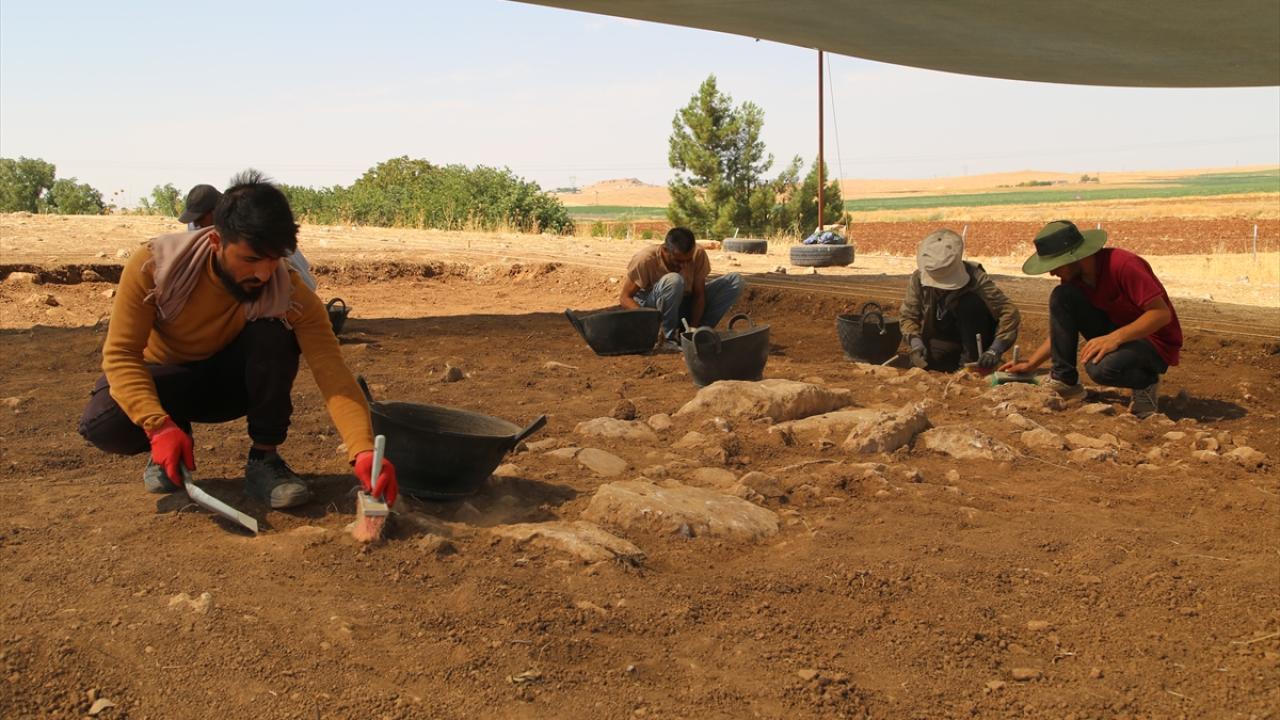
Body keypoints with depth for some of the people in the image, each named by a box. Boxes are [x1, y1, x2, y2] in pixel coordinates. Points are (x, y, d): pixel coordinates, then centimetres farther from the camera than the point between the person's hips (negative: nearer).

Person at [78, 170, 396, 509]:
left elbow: (333, 374, -35)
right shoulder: (154, 265, -28)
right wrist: (159, 426, -43)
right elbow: (121, 354, -27)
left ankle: (264, 459, -16)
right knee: (102, 425, -32)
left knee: (274, 335, -32)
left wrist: (364, 452, -51)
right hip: (165, 377, 0)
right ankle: (170, 443, 3)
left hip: (231, 380, 0)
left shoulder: (290, 294, -27)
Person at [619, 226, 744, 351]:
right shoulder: (645, 259, -25)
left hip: (684, 306, 5)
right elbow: (625, 297, -19)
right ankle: (669, 338, -19)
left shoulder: (698, 254, -16)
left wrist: (693, 327, -26)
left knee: (735, 281, -12)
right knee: (673, 281, -37)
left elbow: (699, 295, -11)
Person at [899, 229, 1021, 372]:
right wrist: (915, 343, -29)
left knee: (969, 303, -32)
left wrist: (995, 350, -41)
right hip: (944, 337, 3)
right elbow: (908, 315, -9)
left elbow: (1010, 312, -31)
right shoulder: (918, 279, -17)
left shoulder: (975, 278, -27)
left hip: (976, 338, -3)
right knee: (922, 363, -25)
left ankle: (973, 361, -19)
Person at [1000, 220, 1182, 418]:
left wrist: (1115, 338, -37)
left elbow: (1162, 314, -27)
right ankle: (1064, 379, -8)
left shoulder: (1123, 265, -26)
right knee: (1060, 298, -13)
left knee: (1100, 367, -38)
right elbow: (1062, 329, 9)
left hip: (1155, 342, -7)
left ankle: (1146, 384, -4)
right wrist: (1030, 364, 0)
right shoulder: (1072, 279, -2)